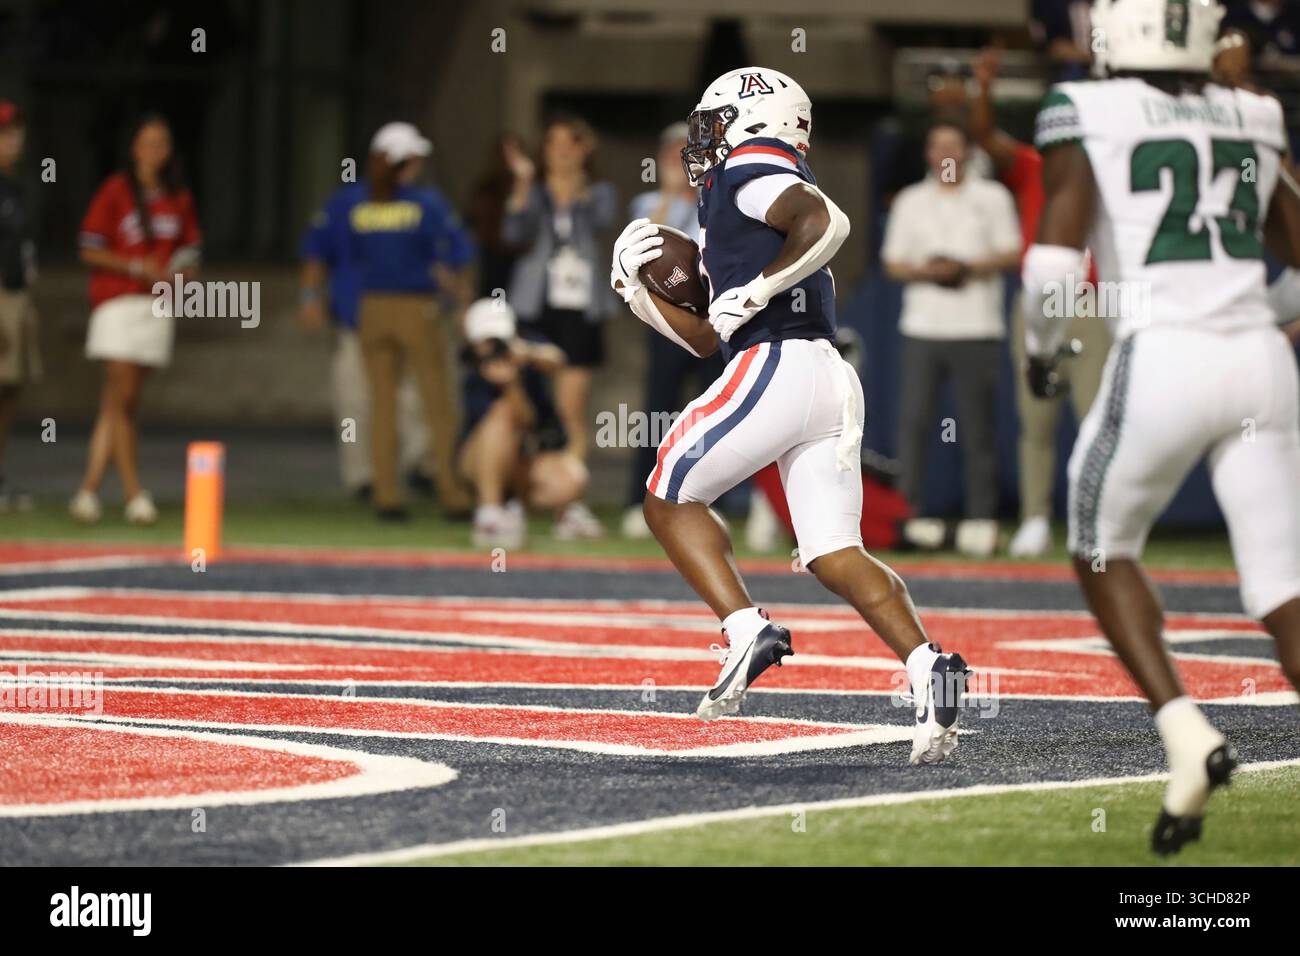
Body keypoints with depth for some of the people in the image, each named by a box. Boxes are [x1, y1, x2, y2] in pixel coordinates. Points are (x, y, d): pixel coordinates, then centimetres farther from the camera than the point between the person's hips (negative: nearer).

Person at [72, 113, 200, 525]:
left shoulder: (179, 198, 12)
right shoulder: (115, 191, -1)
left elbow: (190, 252, 17)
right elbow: (89, 250, -3)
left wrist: (182, 273, -5)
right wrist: (137, 267, -13)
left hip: (158, 305, 4)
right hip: (118, 301, -4)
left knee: (117, 402, 4)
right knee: (122, 395, -9)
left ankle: (89, 487, 8)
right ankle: (134, 494, -7)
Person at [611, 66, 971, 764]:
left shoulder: (747, 173, 2)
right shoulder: (734, 209, 30)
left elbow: (826, 221, -19)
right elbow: (707, 338, 31)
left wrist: (755, 292, -14)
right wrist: (639, 291, 23)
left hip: (779, 366, -9)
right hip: (832, 384, 9)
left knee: (670, 498, 7)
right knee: (834, 555, 1)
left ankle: (748, 630, -9)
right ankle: (926, 666, -18)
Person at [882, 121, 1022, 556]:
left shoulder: (992, 197, 8)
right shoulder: (910, 201, 15)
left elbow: (1012, 254, 2)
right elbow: (892, 263, 13)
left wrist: (968, 269, -13)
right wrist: (924, 271, -8)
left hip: (977, 329, -2)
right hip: (922, 328, 2)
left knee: (978, 425, -4)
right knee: (913, 419, -5)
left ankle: (981, 517, -1)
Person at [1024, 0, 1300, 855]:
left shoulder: (1087, 116, 0)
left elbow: (1056, 257, -7)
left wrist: (1041, 344, 11)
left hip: (1162, 359, -4)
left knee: (1103, 551, 19)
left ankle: (1186, 733, 0)